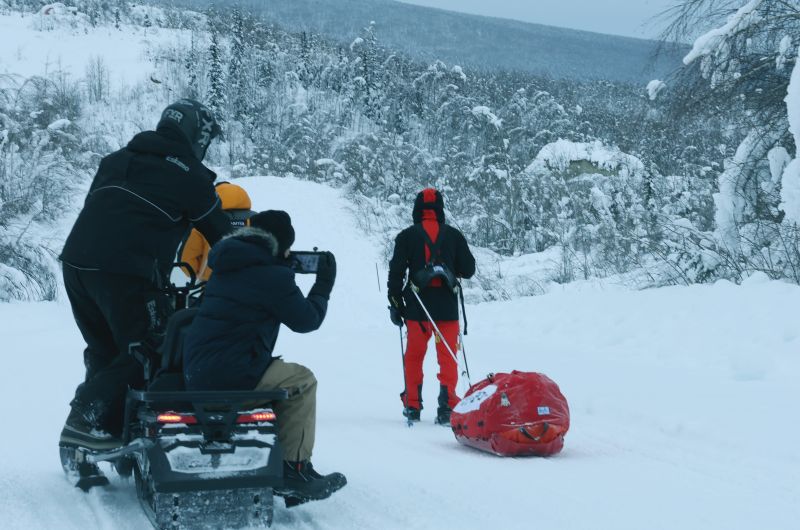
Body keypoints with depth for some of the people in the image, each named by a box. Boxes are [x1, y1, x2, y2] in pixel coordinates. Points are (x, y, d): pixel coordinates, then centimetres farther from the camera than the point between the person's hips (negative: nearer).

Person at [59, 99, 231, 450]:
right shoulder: (189, 175, 3)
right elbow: (220, 233, 9)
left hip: (75, 260, 7)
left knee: (104, 351, 18)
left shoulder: (117, 160, 23)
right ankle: (87, 419, -10)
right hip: (126, 272, -7)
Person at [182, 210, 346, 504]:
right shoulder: (273, 275, -9)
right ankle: (293, 469, 2)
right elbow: (306, 320, -3)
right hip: (230, 374, -9)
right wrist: (324, 284, 13)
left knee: (282, 373, 27)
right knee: (302, 381, 7)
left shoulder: (227, 266, 17)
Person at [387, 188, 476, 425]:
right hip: (447, 307, 0)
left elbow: (396, 272, -3)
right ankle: (447, 407, -5)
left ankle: (413, 405, 17)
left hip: (417, 307, 0)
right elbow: (468, 270, 3)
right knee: (447, 357, 5)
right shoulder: (454, 235, 1)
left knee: (414, 356, 15)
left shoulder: (407, 236, -1)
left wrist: (395, 303, 5)